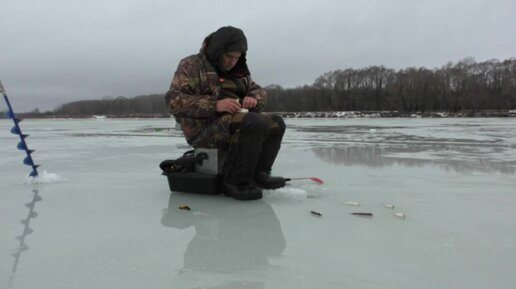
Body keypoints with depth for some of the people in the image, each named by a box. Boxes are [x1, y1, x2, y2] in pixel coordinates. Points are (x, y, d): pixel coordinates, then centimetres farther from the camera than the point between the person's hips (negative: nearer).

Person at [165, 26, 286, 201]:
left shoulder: (237, 71, 20)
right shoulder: (192, 65, -3)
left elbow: (259, 90, 23)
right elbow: (174, 99, -14)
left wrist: (253, 98, -5)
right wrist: (215, 105, -26)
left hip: (235, 124, 8)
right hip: (204, 130, -8)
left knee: (276, 123, -4)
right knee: (255, 123, -30)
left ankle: (258, 174, -8)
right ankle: (236, 182, -23)